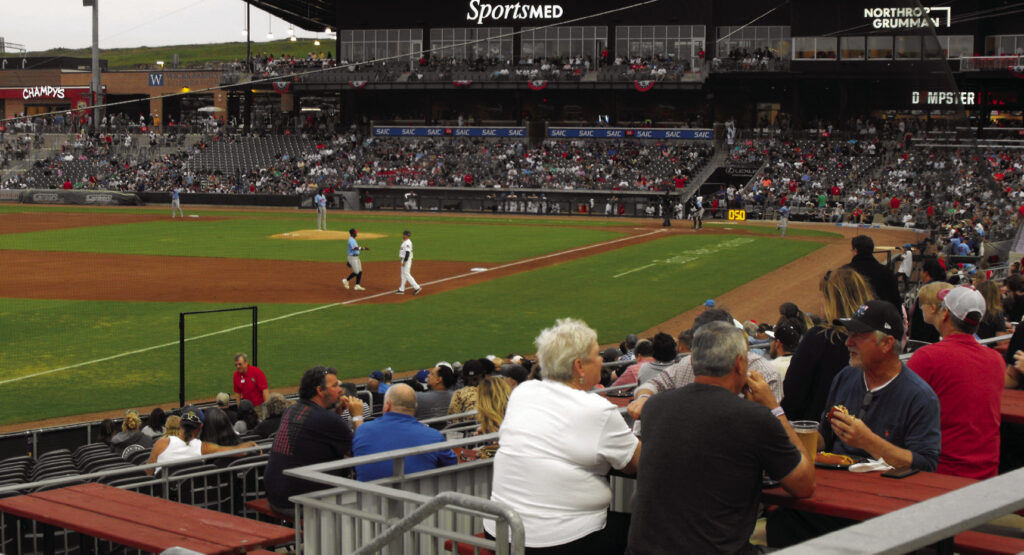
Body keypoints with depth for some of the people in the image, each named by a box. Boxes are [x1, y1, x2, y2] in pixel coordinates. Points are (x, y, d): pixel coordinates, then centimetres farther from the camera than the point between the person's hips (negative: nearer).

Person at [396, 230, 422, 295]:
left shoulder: (407, 243, -19)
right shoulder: (405, 242, 14)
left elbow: (407, 253, -24)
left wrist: (404, 261, -25)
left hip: (406, 260, -11)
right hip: (404, 260, 11)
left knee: (407, 274, -10)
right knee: (403, 275, 13)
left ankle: (417, 287, -9)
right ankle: (401, 290, 17)